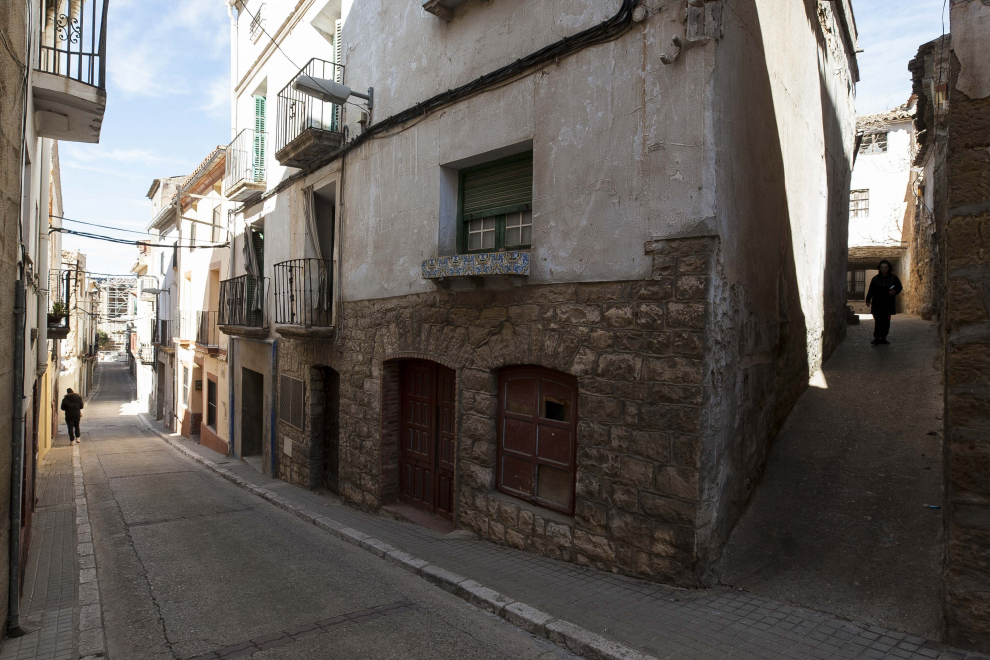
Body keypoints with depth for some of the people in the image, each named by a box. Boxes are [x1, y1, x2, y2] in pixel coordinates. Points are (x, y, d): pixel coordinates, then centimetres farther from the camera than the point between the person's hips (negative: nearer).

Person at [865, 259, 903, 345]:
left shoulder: (893, 277, 7)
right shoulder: (875, 279, 6)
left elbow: (899, 287, 14)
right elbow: (871, 290, 9)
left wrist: (895, 291, -7)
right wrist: (868, 300, 3)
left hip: (888, 303, 2)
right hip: (877, 303, -2)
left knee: (886, 321, 4)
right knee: (877, 320, -8)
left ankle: (883, 337, 12)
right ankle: (876, 337, -6)